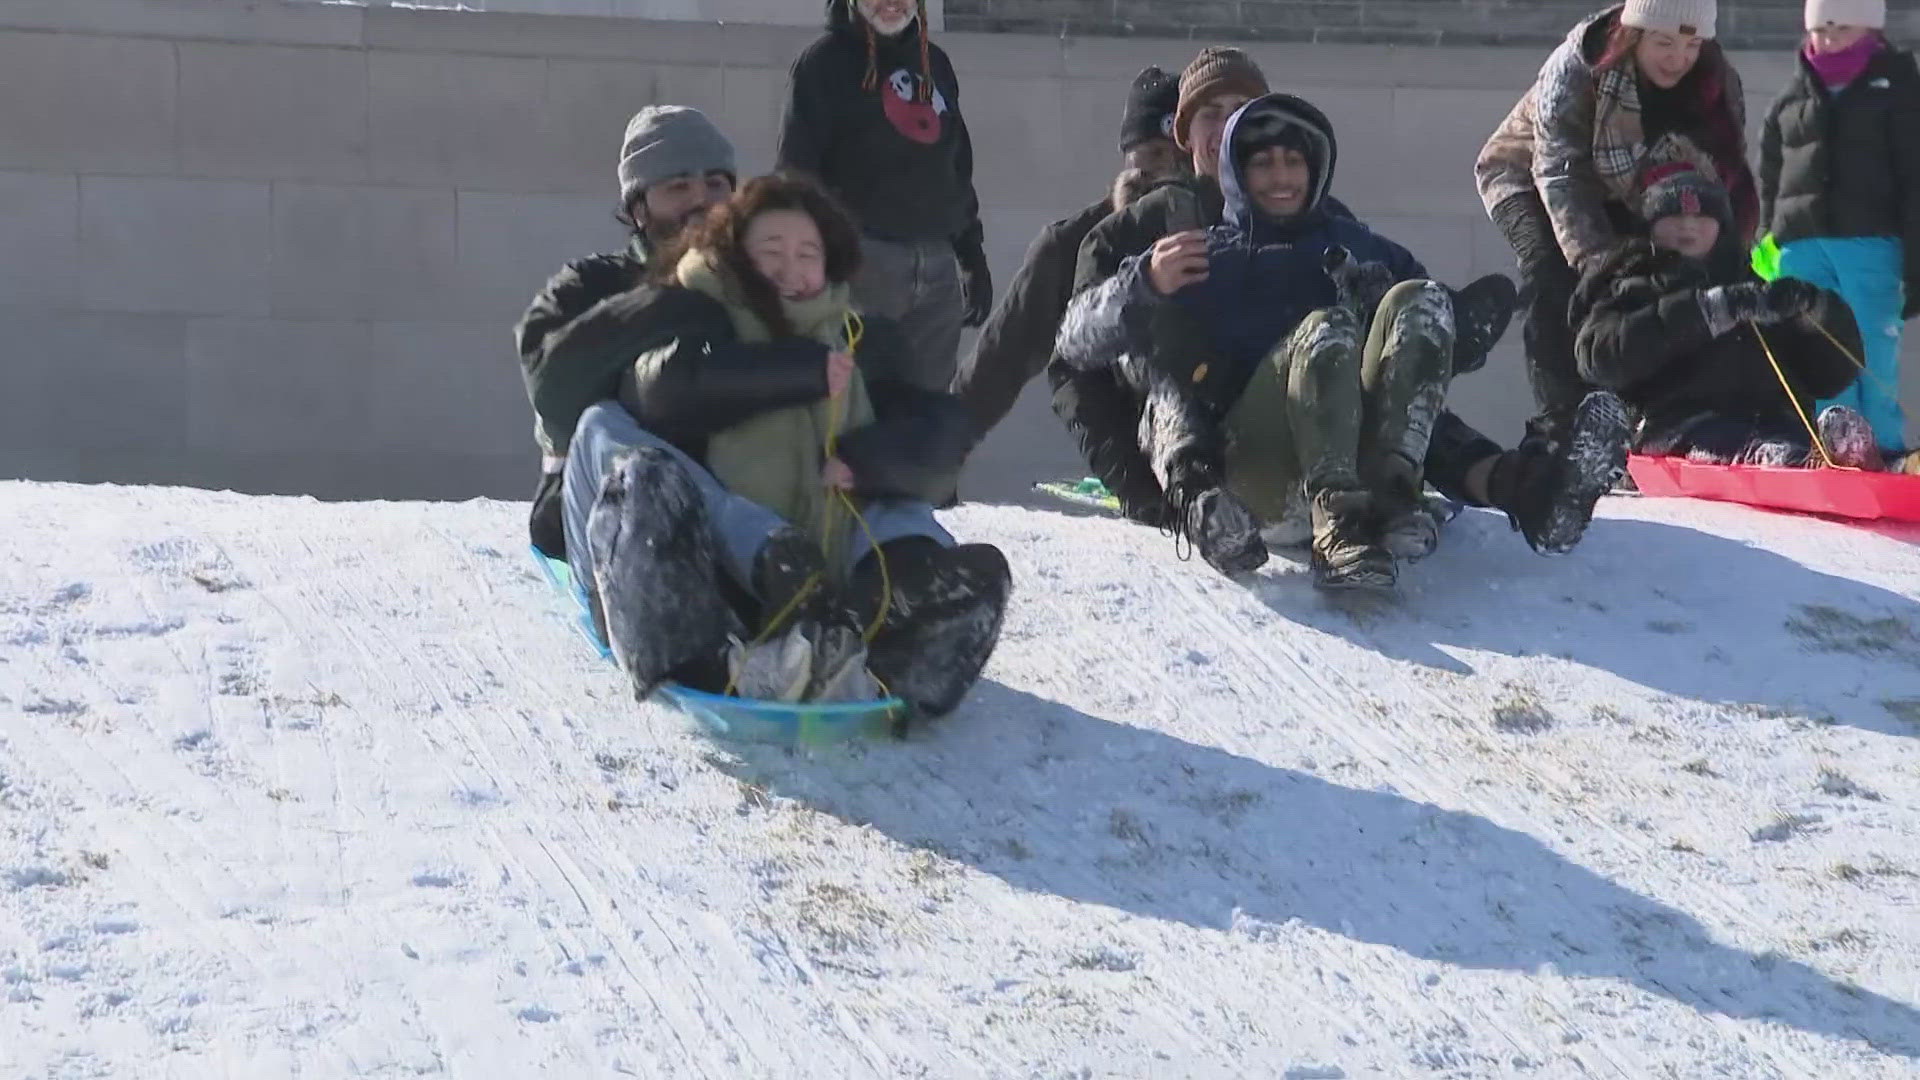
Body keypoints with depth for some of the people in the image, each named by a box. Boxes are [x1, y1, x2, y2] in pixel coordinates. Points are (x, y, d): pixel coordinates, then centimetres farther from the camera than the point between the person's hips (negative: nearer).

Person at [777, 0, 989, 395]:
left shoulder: (935, 64, 18)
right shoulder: (826, 62, 0)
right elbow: (797, 172, -5)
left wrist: (973, 256, 19)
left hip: (938, 265, 5)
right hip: (862, 258, -5)